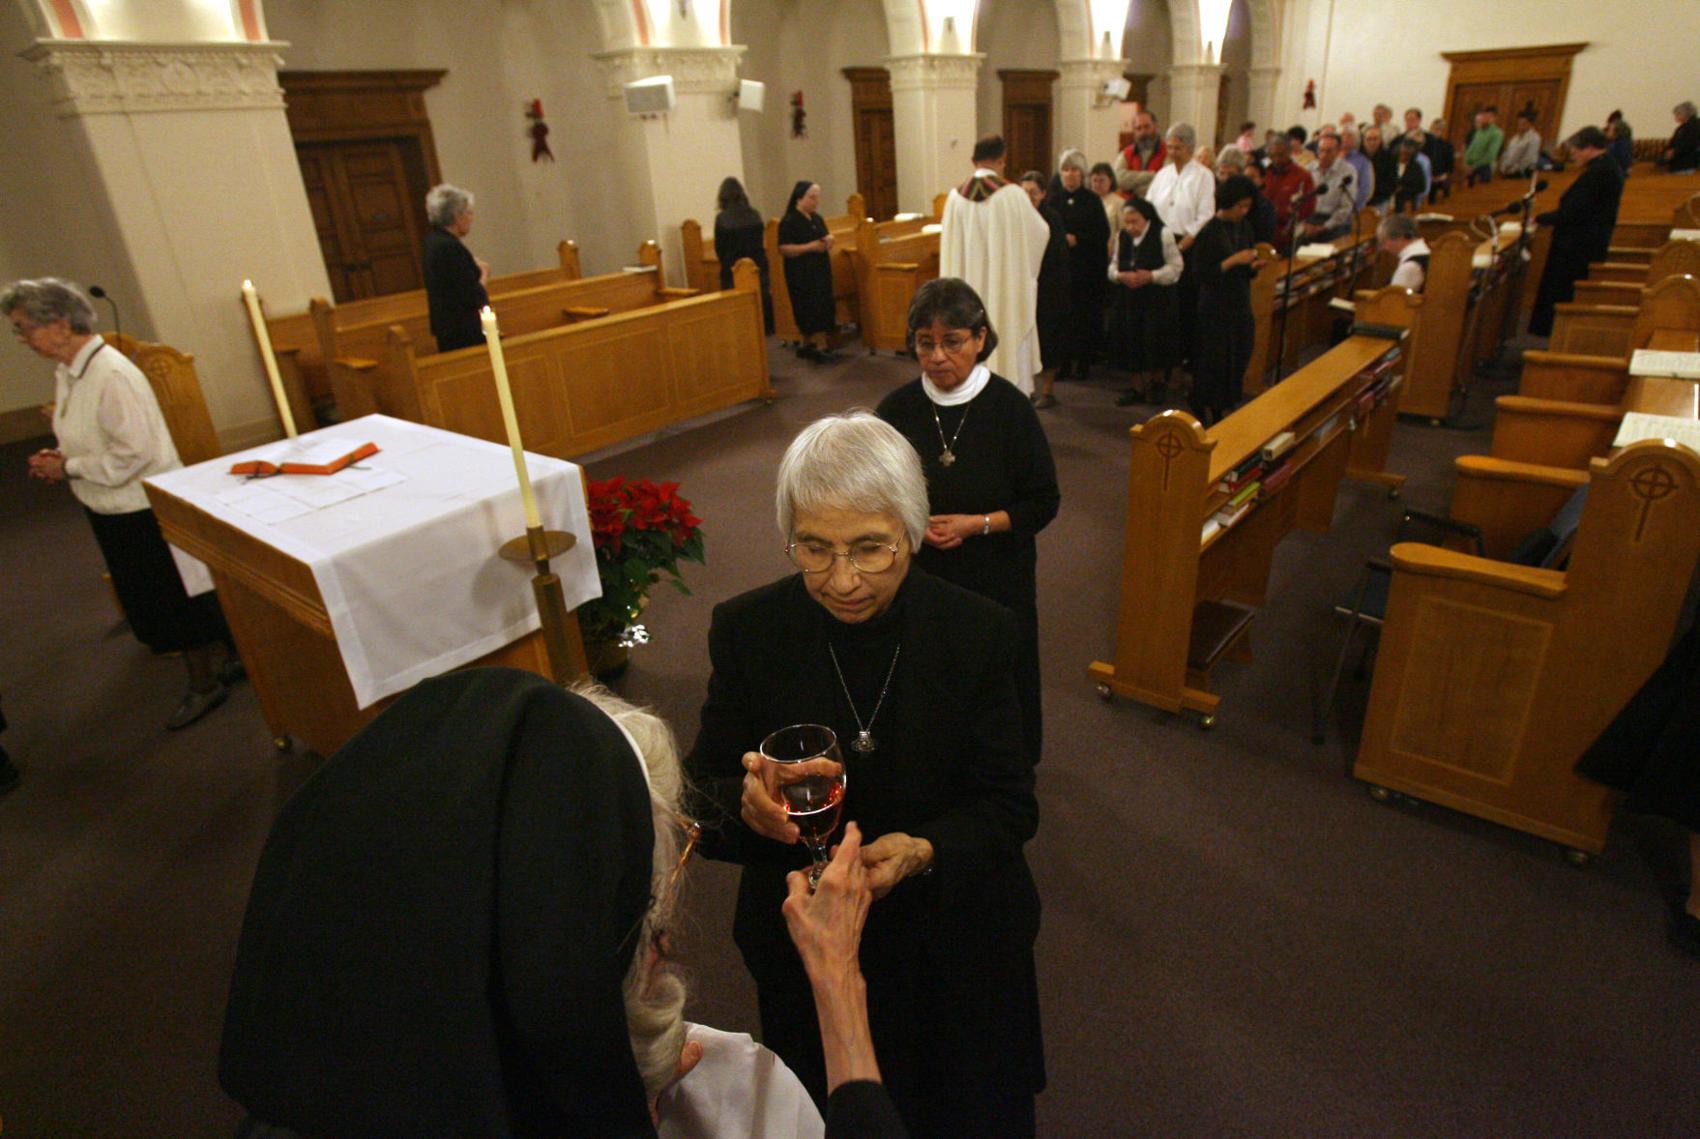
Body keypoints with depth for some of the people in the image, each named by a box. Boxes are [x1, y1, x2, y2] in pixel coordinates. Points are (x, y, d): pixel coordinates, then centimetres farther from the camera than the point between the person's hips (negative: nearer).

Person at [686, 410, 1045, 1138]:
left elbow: (1010, 803, -12)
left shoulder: (978, 632, -17)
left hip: (955, 941, 0)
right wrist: (746, 805, -34)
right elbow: (704, 791, -11)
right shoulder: (747, 630, -16)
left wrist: (924, 852, -31)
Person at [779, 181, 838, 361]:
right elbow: (783, 249, -17)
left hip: (821, 271, 8)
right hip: (801, 274, -8)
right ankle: (821, 346, -4)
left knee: (823, 309, 8)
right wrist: (809, 247, -23)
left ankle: (807, 345, 20)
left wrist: (828, 240, -1)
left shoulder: (817, 218, 12)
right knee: (812, 310, -8)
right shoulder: (789, 221, -10)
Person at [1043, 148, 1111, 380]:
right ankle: (1063, 361, 6)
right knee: (1060, 313, -3)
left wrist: (1076, 239, -13)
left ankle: (1083, 361, 9)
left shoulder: (1092, 200, 3)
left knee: (1084, 315, -1)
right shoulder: (1052, 199, 8)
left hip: (1087, 267, -1)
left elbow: (1103, 234, -2)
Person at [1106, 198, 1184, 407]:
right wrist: (1120, 275, -12)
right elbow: (1113, 266, 10)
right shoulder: (1121, 237, 6)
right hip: (1128, 301, 4)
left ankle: (1158, 382, 24)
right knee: (1132, 344, 5)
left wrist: (1151, 276, -19)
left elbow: (1176, 266, -7)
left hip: (1157, 301, -4)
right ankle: (1139, 387, 18)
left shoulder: (1162, 234, -7)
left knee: (1155, 343, 0)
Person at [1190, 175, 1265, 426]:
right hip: (1216, 309, -7)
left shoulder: (1244, 227, 9)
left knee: (1237, 361, 9)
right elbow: (1203, 274, -14)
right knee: (1214, 362, -2)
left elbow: (1248, 271, 15)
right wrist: (1232, 261, -22)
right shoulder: (1210, 232, -12)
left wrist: (1255, 264, -6)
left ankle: (1222, 411, 21)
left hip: (1241, 307, 7)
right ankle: (1203, 413, 11)